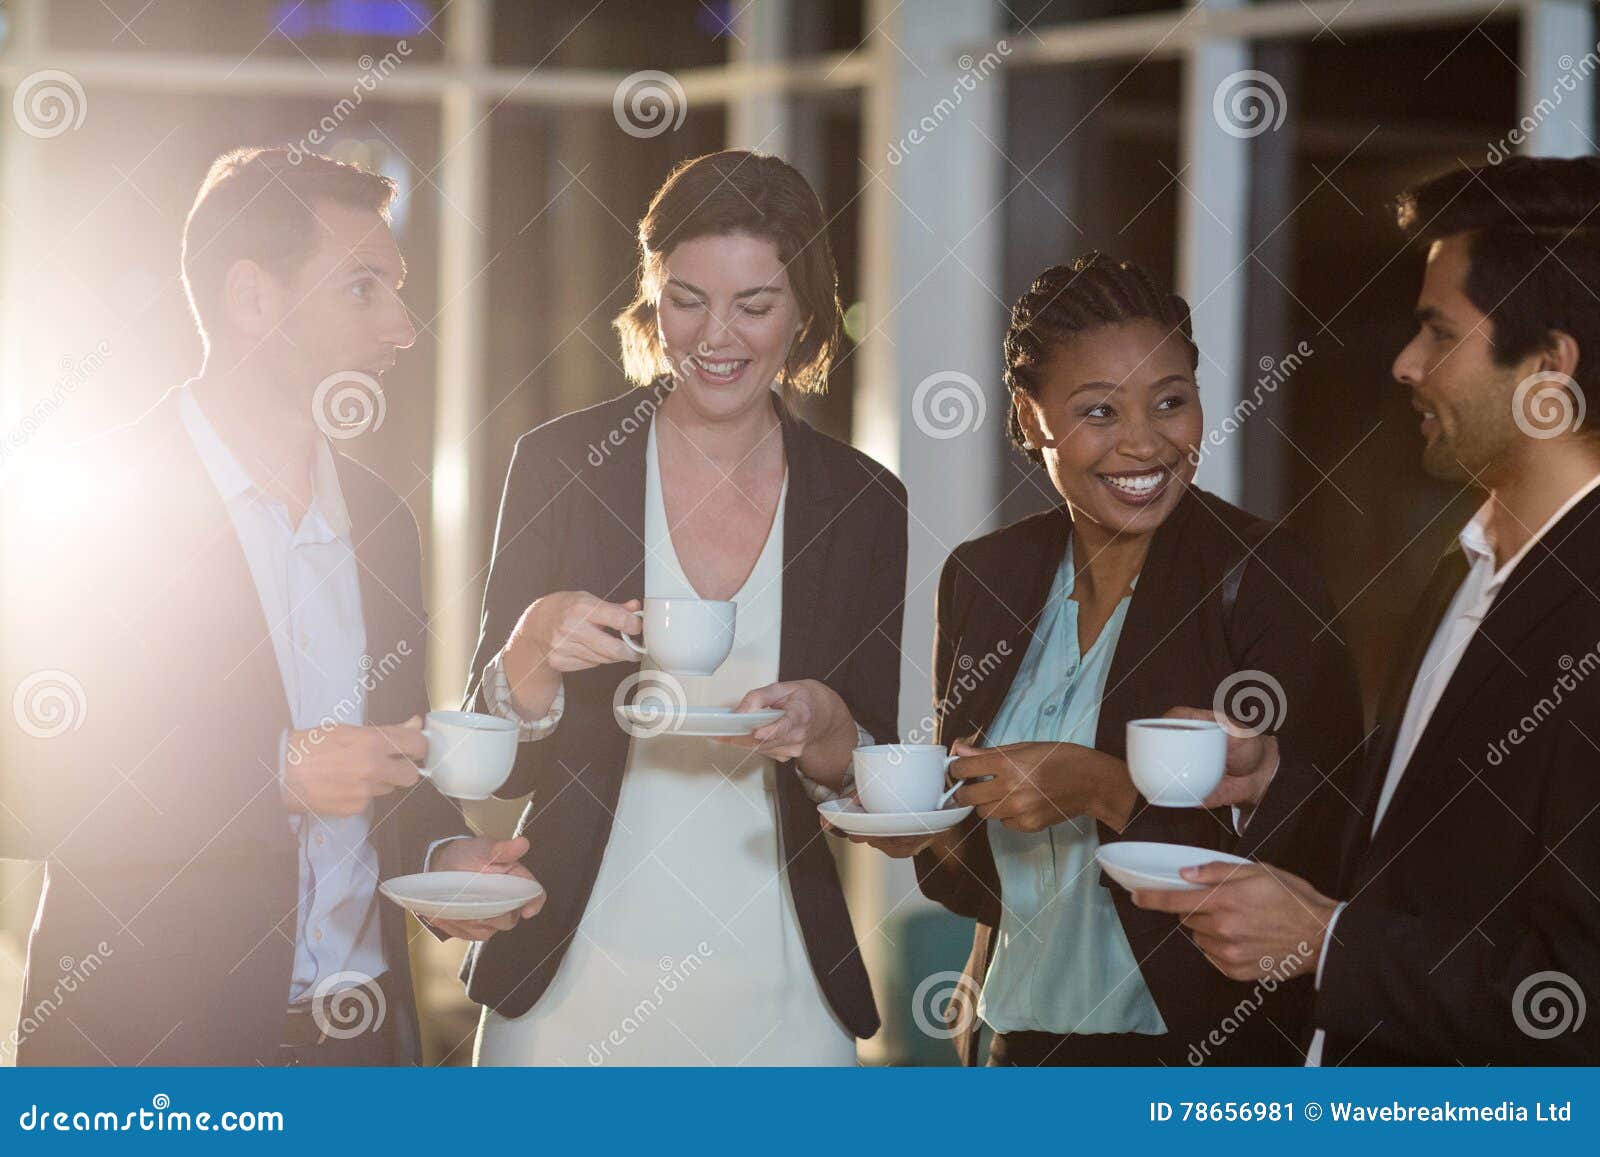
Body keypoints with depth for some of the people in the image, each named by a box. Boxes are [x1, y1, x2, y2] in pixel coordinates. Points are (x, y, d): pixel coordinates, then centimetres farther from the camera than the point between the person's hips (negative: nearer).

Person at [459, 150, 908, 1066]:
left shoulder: (864, 502, 1)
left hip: (774, 989, 1)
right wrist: (533, 651, -21)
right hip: (574, 980, -1)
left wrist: (825, 730, -17)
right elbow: (497, 766, -1)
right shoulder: (561, 464, -3)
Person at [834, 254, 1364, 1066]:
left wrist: (1103, 791, -25)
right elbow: (975, 870, 10)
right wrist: (920, 825, -11)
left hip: (1207, 1049, -4)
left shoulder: (1261, 579, -13)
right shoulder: (982, 577, 1)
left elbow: (1323, 845, -17)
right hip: (1015, 1035, 4)